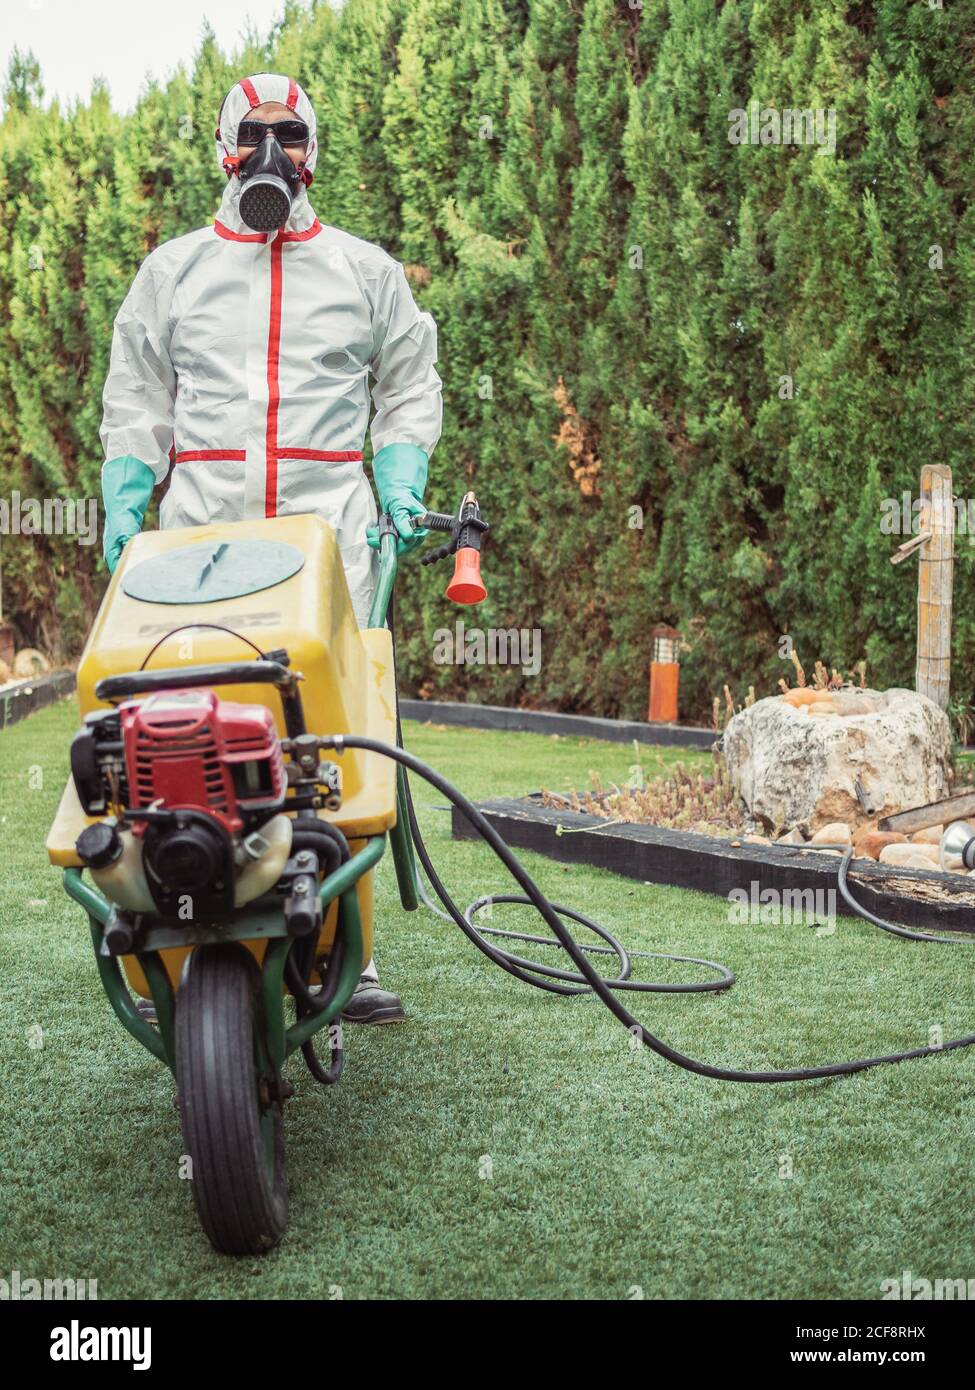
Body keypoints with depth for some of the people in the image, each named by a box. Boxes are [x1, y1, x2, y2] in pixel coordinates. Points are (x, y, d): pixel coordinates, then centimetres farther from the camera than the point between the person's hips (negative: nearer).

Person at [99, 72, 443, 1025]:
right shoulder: (173, 270, 18)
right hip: (202, 522, 1)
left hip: (329, 520, 0)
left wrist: (401, 486, 4)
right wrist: (123, 499, 6)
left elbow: (408, 387, 19)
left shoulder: (365, 269, 18)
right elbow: (136, 397, 18)